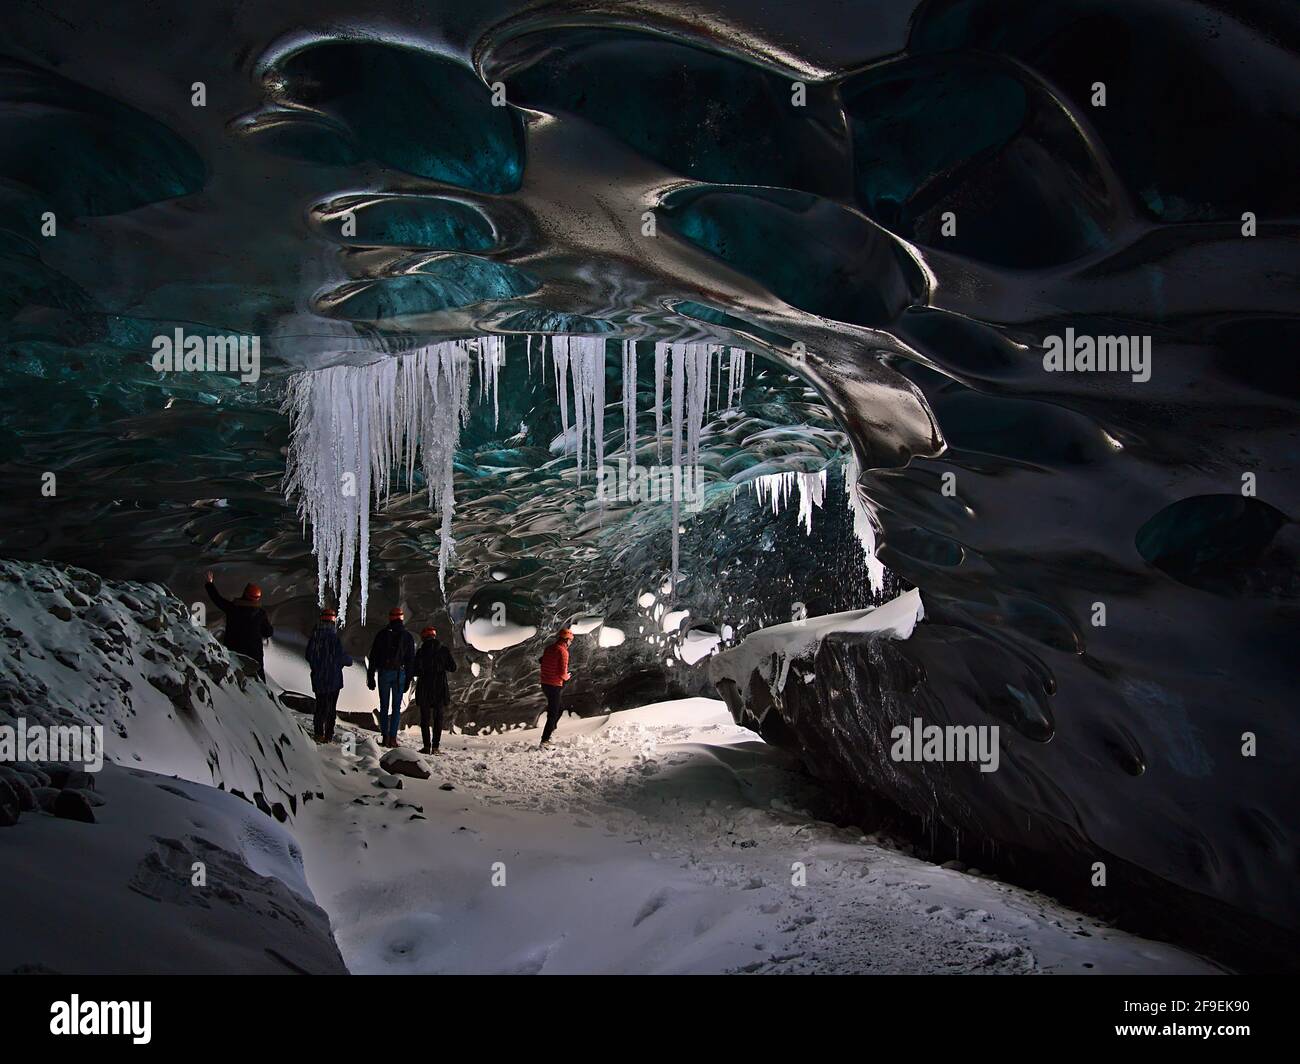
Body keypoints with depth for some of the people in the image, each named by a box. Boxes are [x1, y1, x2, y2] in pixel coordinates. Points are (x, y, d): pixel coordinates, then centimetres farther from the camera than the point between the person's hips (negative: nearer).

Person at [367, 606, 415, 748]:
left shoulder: (382, 634, 1)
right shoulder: (408, 637, 3)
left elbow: (373, 657, 1)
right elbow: (411, 660, 4)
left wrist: (370, 678, 6)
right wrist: (408, 680, 9)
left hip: (384, 673, 0)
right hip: (400, 673, 0)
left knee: (384, 706, 8)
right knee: (396, 707, 4)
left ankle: (385, 737, 4)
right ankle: (392, 737, -3)